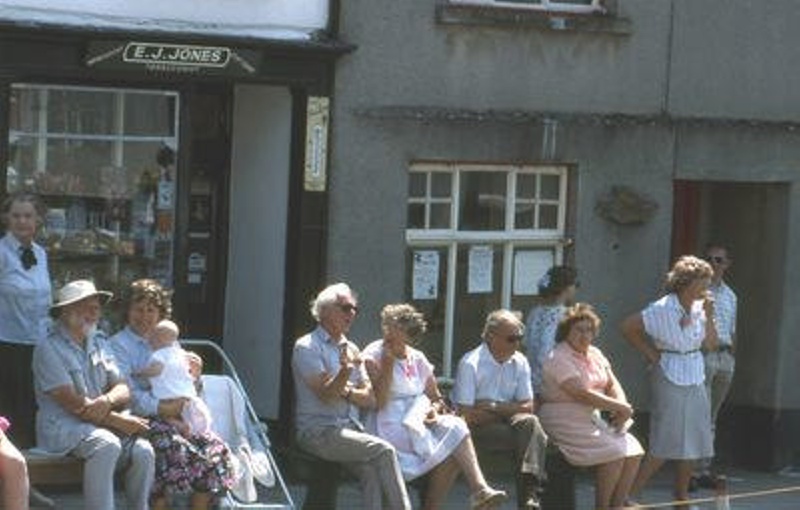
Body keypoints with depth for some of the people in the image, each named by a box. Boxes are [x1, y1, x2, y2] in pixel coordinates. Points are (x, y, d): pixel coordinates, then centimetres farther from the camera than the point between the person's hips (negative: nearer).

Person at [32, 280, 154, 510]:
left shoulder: (99, 345, 19)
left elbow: (123, 391, 9)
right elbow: (72, 404, -13)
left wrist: (107, 400, -17)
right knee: (107, 445, -34)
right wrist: (119, 421, -17)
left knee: (143, 450, -21)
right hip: (63, 427, -6)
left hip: (102, 425, 6)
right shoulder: (49, 349, -5)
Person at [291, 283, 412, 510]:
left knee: (372, 470, -27)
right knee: (383, 450, -27)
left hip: (350, 428, 5)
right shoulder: (307, 347, -1)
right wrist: (346, 371, -28)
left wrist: (347, 392, -5)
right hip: (319, 431, -5)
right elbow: (325, 394, -12)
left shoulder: (351, 349, 19)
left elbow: (369, 399, 15)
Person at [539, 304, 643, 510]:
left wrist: (622, 410, -11)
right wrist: (619, 407, -17)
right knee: (614, 454, -23)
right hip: (564, 421, -8)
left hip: (592, 418, 8)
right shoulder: (559, 358, -13)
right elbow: (582, 394, -21)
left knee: (634, 452, -9)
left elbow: (613, 385, 11)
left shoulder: (595, 354, 14)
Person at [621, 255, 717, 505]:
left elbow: (710, 344, 6)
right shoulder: (663, 309, -14)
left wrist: (708, 316, -6)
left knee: (692, 443, 9)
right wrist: (651, 353, -9)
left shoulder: (700, 307, 6)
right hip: (670, 379, -7)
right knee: (664, 446, -11)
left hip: (695, 379, 7)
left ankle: (682, 497, 20)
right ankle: (628, 495, -7)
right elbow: (628, 327, -13)